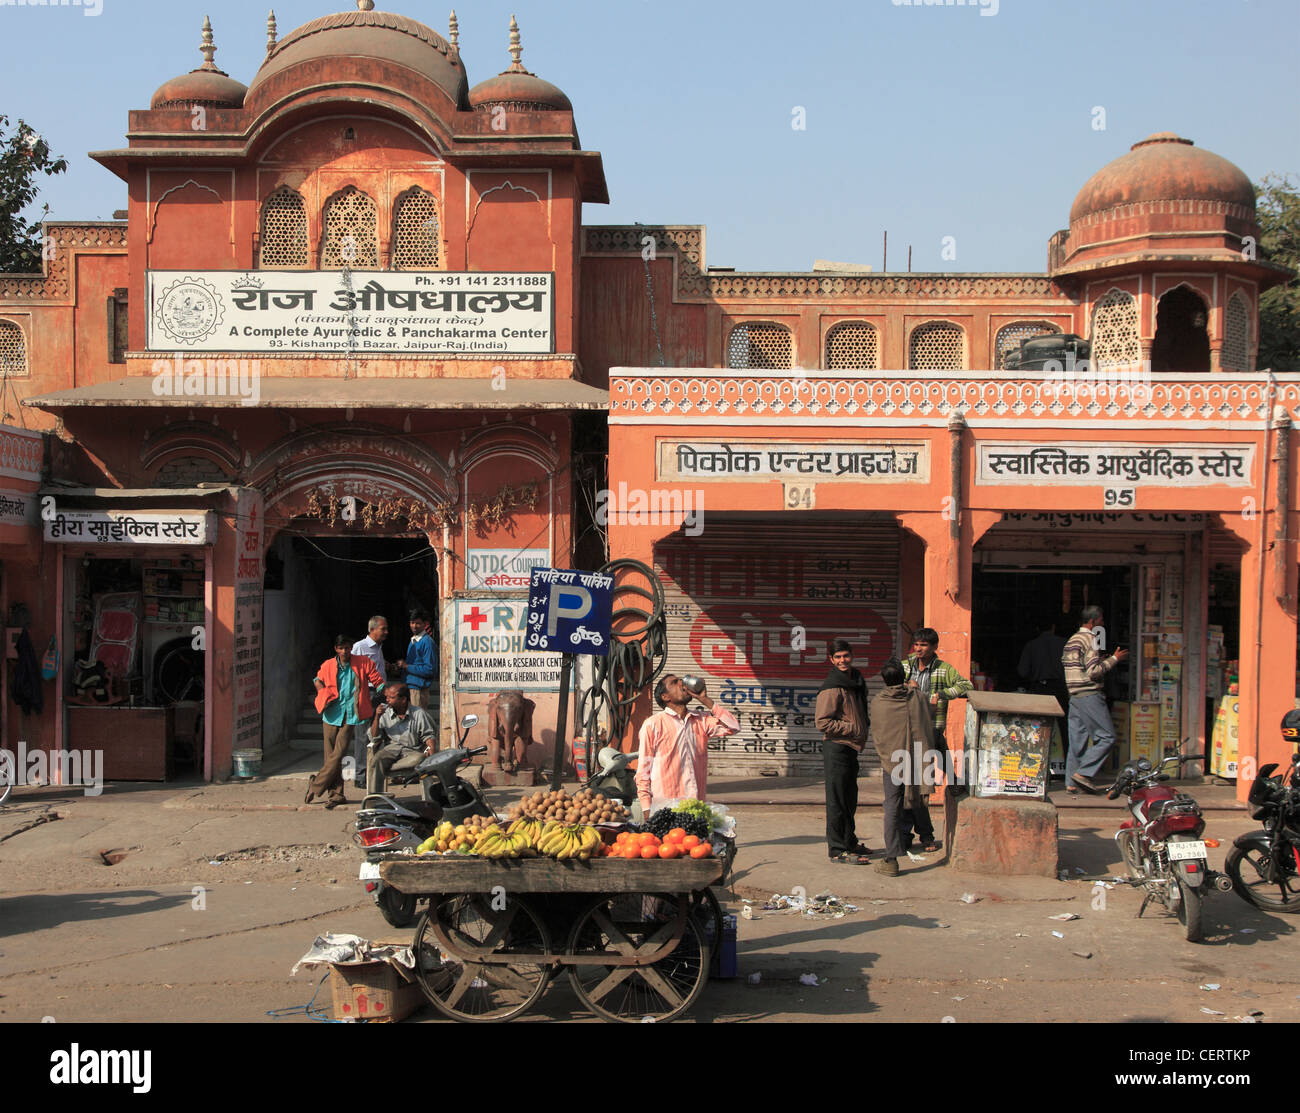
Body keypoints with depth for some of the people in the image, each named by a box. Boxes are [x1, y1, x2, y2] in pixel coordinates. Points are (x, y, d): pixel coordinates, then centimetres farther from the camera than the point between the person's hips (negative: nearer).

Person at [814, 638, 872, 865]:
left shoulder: (857, 682, 13)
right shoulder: (832, 687, -15)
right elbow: (823, 722, -19)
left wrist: (862, 731, 10)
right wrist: (853, 729, -16)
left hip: (851, 748, 9)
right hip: (836, 747, -9)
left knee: (850, 799, 18)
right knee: (838, 800, -5)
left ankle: (849, 842, 30)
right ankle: (838, 850, 0)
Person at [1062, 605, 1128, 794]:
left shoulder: (1071, 641, 18)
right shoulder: (1089, 639, -10)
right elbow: (1093, 672, -16)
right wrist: (1114, 659, -8)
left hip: (1074, 695, 9)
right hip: (1089, 695, -9)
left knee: (1077, 741, 7)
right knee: (1107, 737, -5)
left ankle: (1072, 783, 5)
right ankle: (1084, 773, -11)